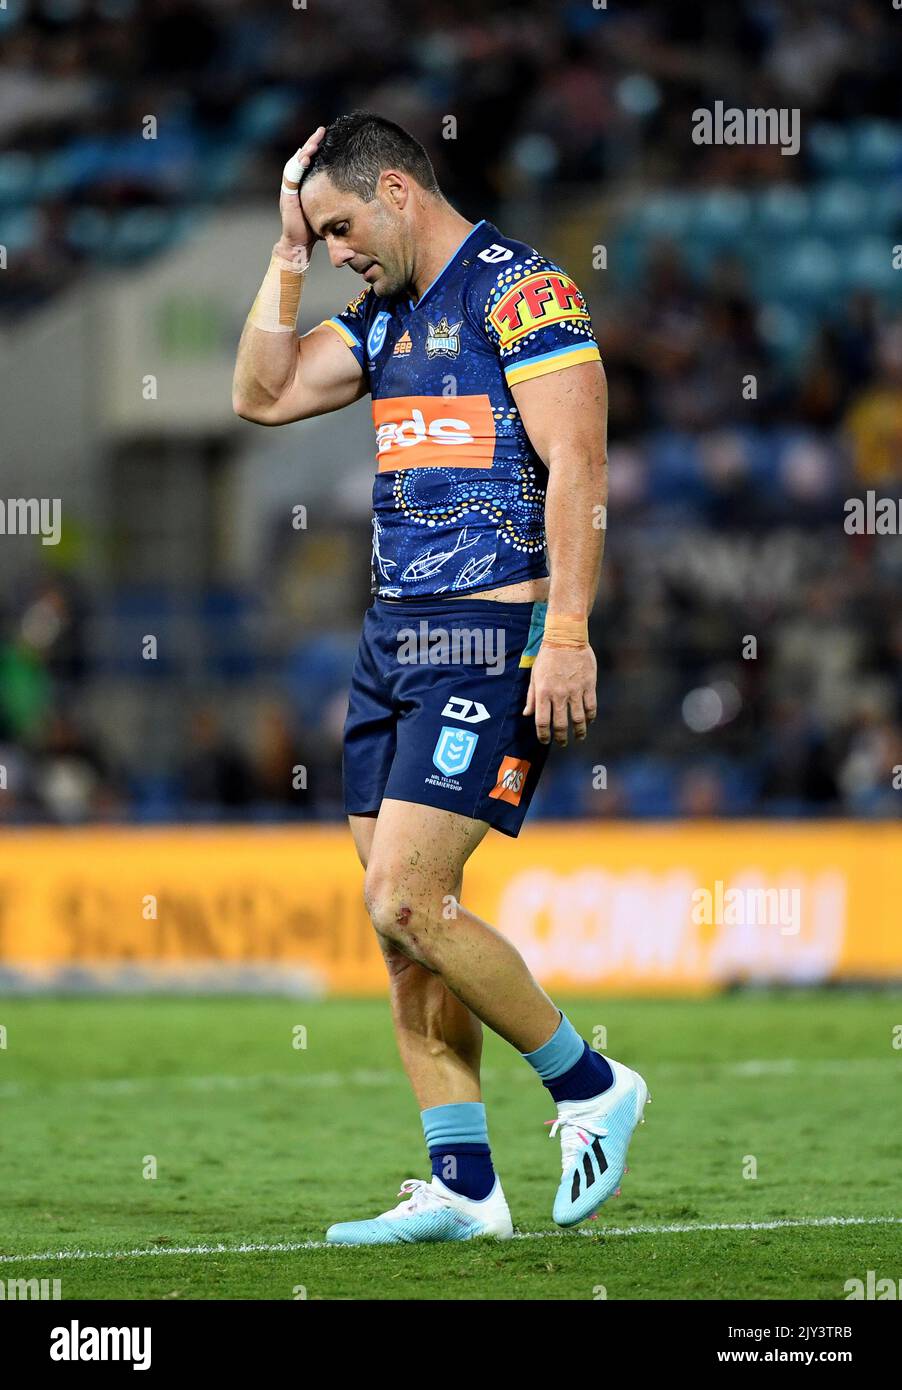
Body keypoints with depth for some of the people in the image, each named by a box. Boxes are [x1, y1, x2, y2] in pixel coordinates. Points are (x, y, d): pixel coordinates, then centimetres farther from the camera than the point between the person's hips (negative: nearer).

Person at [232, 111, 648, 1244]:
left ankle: (591, 1087, 2)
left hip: (491, 639, -9)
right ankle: (462, 1188, 9)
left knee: (407, 901, -15)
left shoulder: (521, 290, -10)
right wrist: (287, 250, 14)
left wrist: (568, 636, -23)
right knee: (398, 917, 5)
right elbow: (262, 395, 21)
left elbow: (575, 465, -16)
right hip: (394, 638, 9)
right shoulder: (386, 313, 17)